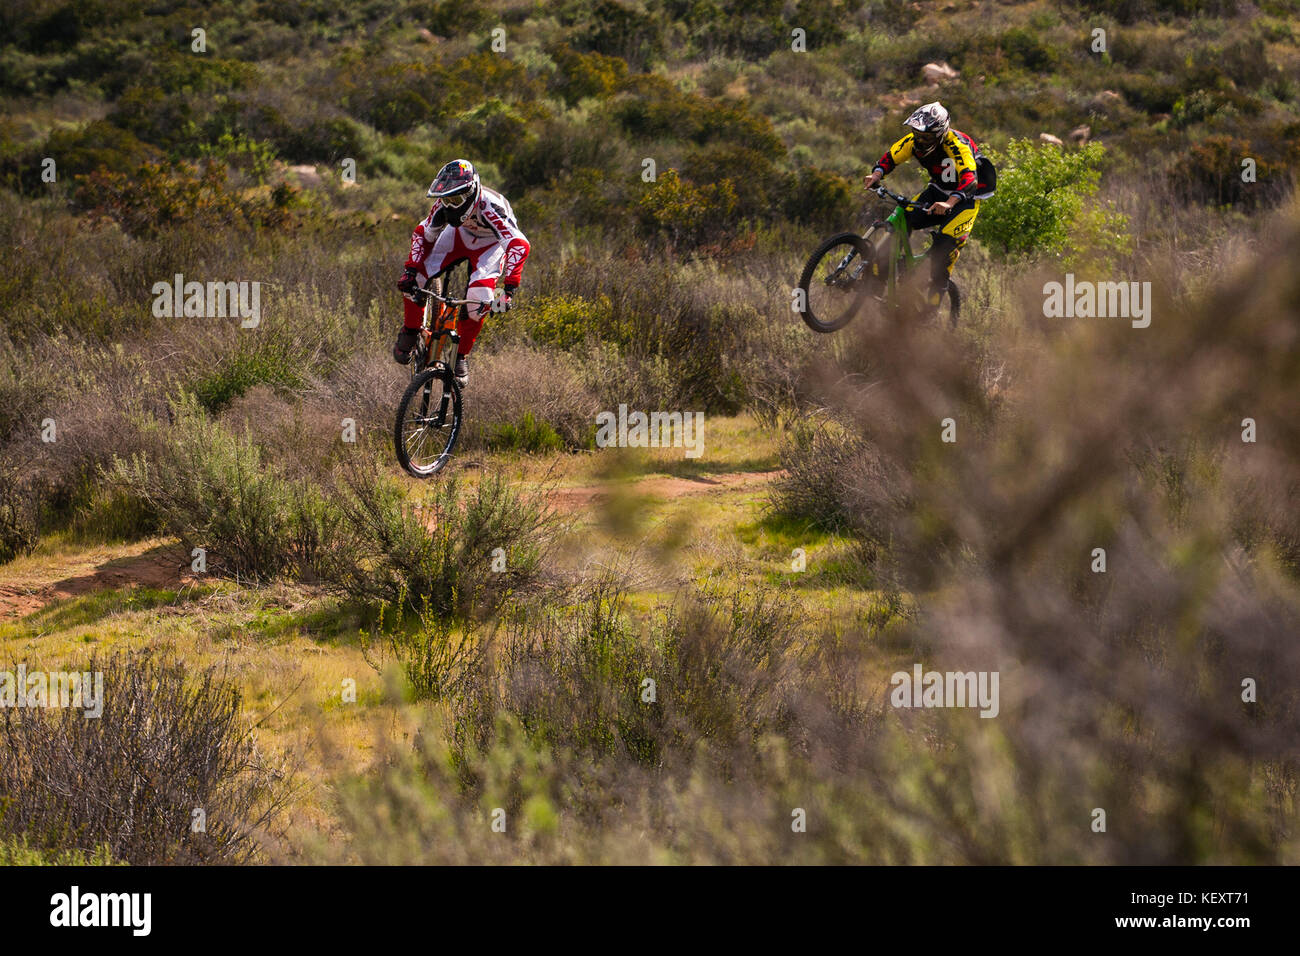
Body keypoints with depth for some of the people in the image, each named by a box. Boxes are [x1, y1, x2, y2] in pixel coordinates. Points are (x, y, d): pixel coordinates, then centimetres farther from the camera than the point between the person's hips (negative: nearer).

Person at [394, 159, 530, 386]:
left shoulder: (489, 206, -40)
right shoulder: (445, 204, -26)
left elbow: (519, 244, -47)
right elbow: (423, 233, -11)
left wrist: (509, 287, -55)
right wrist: (411, 269, -23)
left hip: (491, 245, -3)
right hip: (461, 235, 3)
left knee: (479, 296, -29)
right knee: (413, 279, -17)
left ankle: (462, 357, -7)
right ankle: (410, 331, 10)